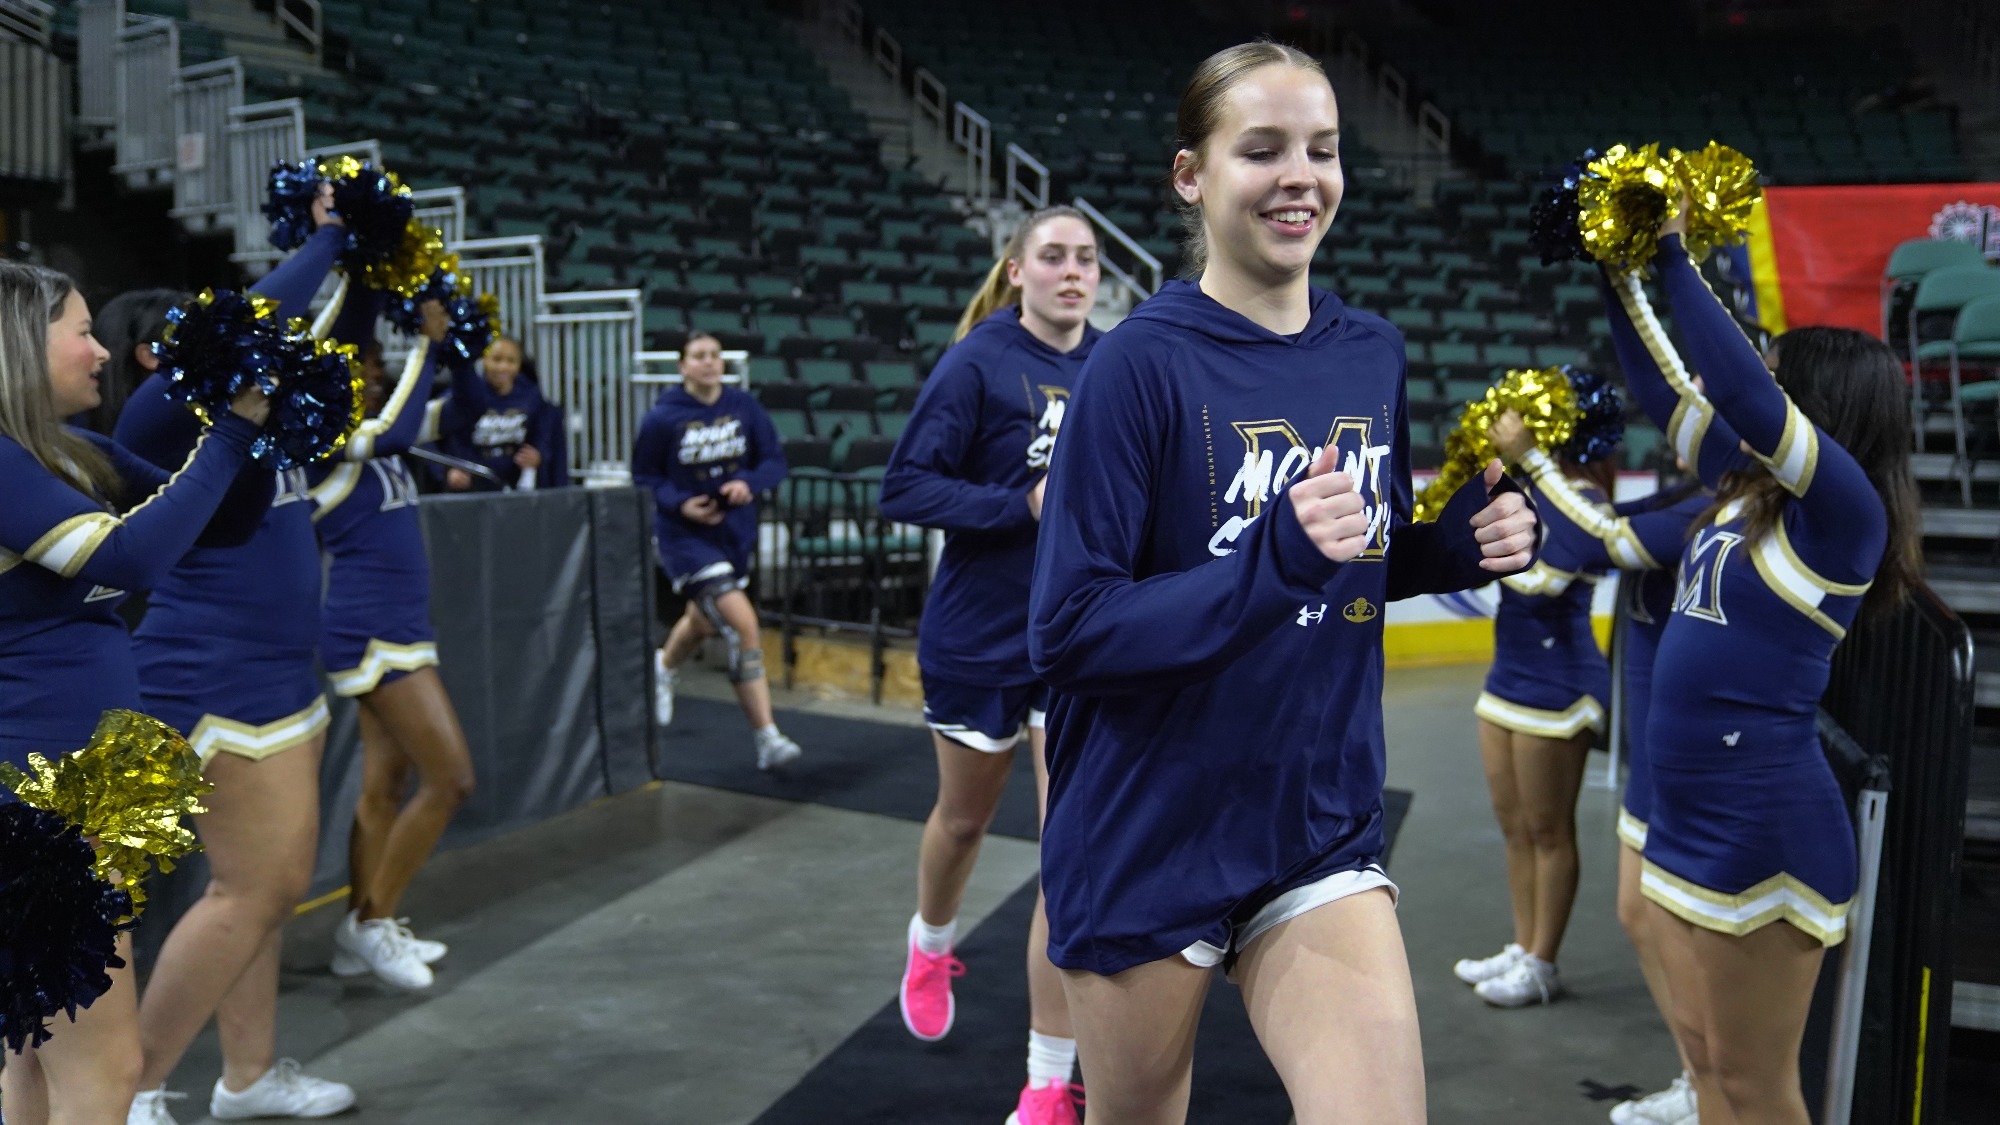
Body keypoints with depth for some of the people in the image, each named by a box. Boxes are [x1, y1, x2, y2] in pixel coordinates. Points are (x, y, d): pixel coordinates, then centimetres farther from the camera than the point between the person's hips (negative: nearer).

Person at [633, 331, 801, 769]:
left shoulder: (743, 406, -2)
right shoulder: (662, 418, -11)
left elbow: (775, 459, 2)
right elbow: (643, 477, -2)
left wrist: (749, 482, -19)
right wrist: (679, 503, -20)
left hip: (734, 532, 5)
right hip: (684, 536, -5)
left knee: (703, 622, 27)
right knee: (744, 625, -19)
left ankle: (663, 669, 63)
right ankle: (767, 739, -13)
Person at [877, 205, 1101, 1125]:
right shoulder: (977, 363, -13)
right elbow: (904, 488, -17)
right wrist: (1026, 505, -26)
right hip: (978, 635, -2)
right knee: (966, 816, 20)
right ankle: (930, 945, 54)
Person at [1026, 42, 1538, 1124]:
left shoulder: (1371, 355, 2)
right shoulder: (1142, 363, -15)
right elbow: (1068, 632, -19)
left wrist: (1472, 539, -5)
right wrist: (1273, 561, -30)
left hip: (1321, 825, 4)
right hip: (1148, 836, -4)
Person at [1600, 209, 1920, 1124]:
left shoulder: (1846, 511, -14)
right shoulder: (1744, 485, 8)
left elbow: (1740, 388, -27)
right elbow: (1663, 388, 16)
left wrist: (1673, 259, -22)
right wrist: (1621, 275, 9)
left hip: (1763, 835, -8)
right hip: (1685, 823, 8)